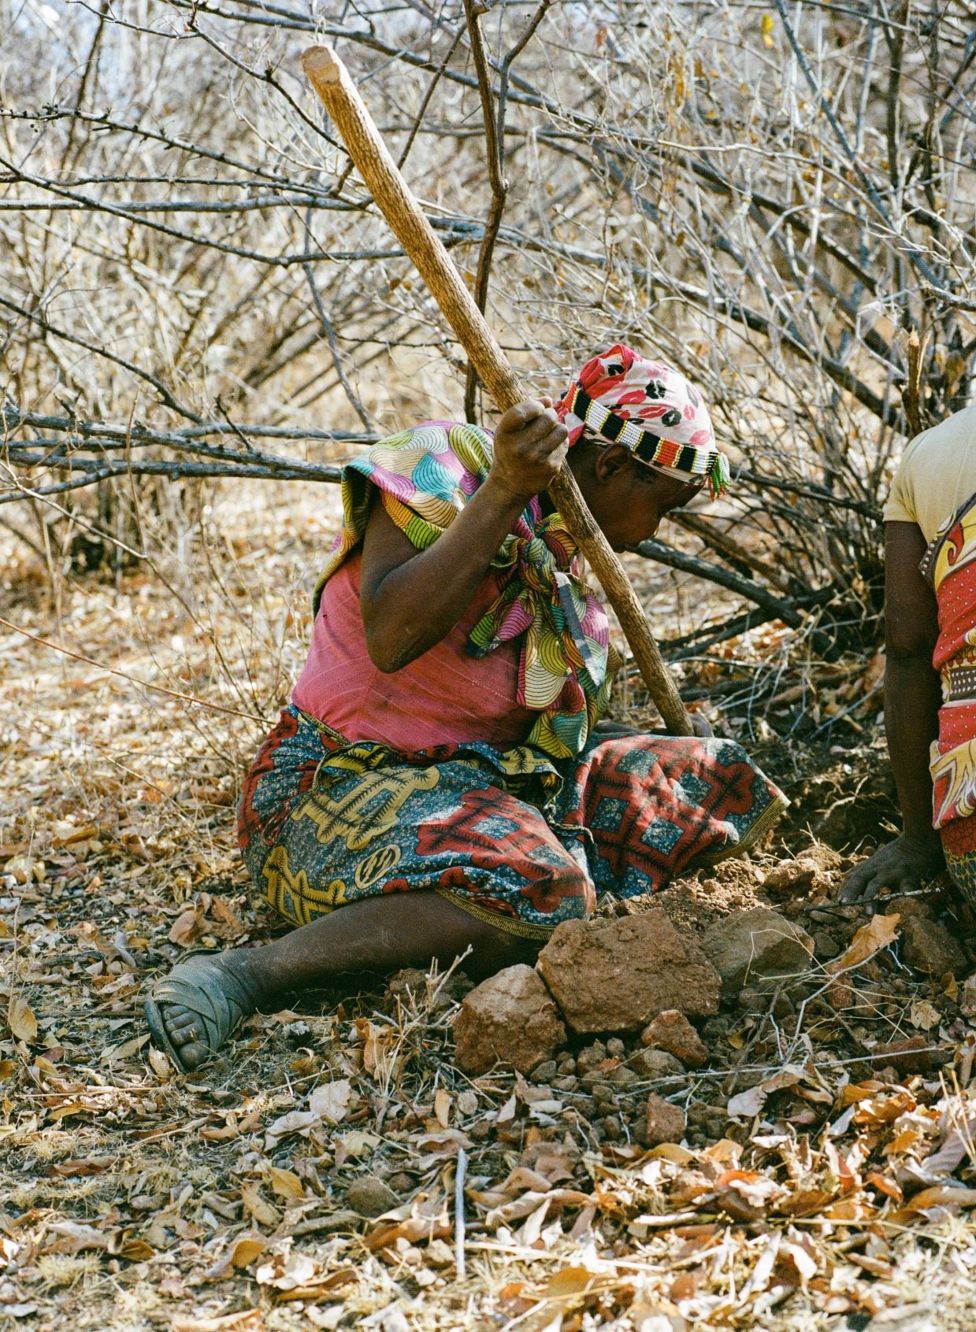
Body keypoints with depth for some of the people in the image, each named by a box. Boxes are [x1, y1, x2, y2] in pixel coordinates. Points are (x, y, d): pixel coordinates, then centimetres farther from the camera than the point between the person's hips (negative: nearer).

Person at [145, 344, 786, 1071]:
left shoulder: (567, 548, 11)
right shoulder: (438, 467, -12)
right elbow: (390, 639, -31)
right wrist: (503, 494, -32)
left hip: (490, 782, 9)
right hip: (345, 784, -8)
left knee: (721, 781, 3)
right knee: (537, 896, -36)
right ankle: (244, 972, -32)